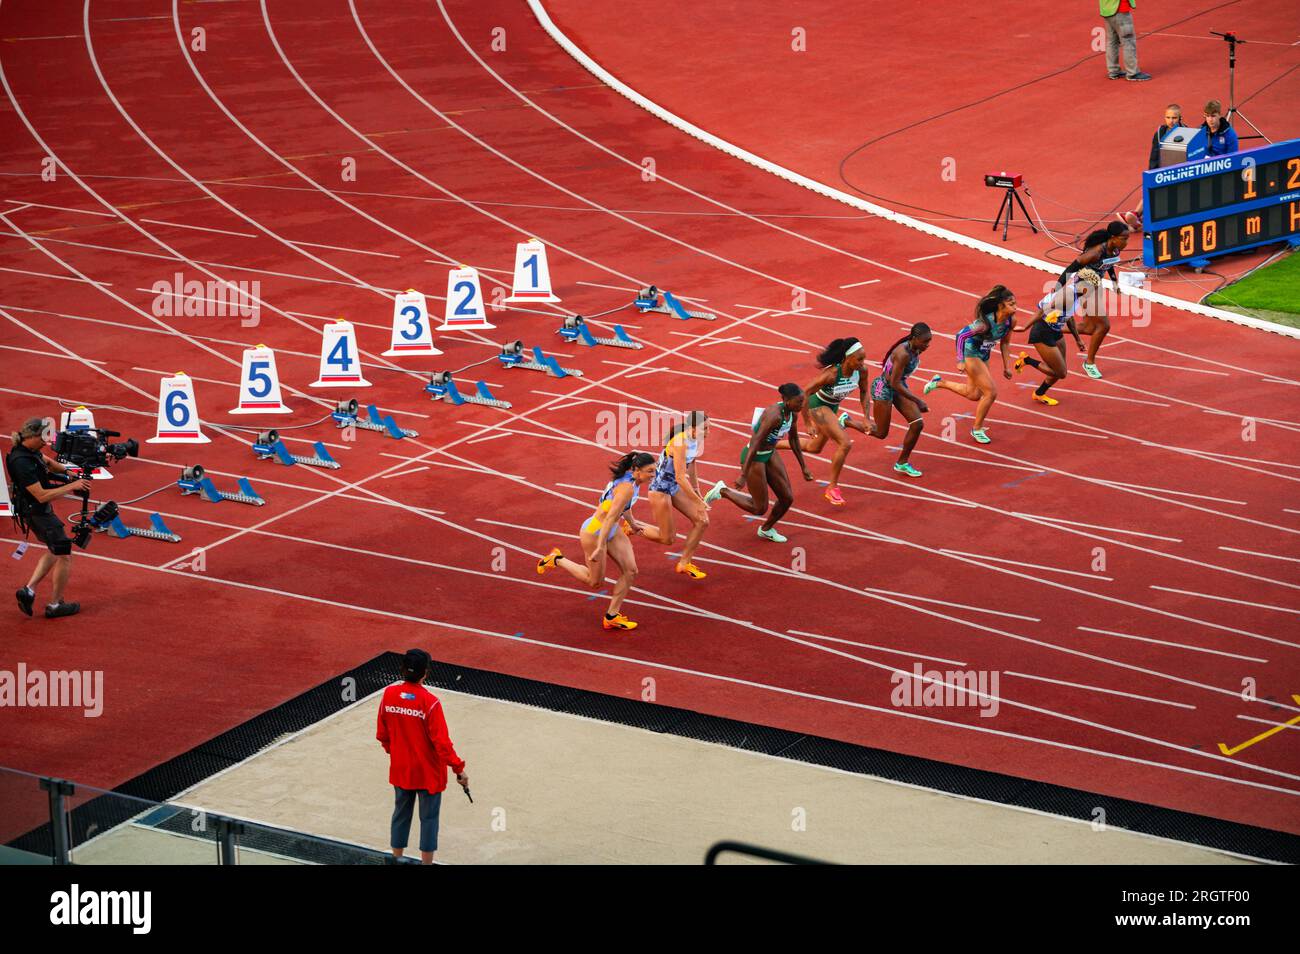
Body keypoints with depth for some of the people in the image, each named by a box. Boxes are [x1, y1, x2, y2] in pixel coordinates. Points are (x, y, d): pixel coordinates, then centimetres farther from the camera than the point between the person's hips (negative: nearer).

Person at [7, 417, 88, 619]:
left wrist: (66, 471, 6)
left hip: (38, 511, 10)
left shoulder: (28, 450, 0)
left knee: (54, 551, 24)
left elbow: (47, 461, 22)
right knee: (64, 556, 3)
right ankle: (56, 605, 13)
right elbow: (42, 496, -29)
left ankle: (29, 590, 16)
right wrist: (71, 486, -24)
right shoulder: (22, 463, -30)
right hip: (37, 513, -10)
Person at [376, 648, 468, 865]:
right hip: (428, 773, -5)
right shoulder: (430, 703, -24)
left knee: (401, 814, 20)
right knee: (429, 818, 9)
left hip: (400, 770, 5)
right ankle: (426, 863, 16)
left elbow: (382, 734, 3)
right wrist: (458, 769, -9)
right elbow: (442, 742, -20)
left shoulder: (389, 694, -10)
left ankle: (396, 860, 31)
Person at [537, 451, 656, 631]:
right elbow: (610, 518, -34)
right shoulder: (627, 488, -31)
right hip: (594, 533, -9)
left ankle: (612, 616, 13)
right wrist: (600, 547, -34)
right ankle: (557, 560, 24)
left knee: (630, 571, 2)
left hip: (612, 531, 9)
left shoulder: (632, 481, -1)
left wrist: (632, 524, 35)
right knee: (595, 581, 7)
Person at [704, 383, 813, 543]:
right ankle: (723, 491, 19)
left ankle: (766, 529, 35)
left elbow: (794, 440, 12)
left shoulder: (792, 413, -6)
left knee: (787, 498, 10)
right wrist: (743, 476, -31)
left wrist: (804, 467, 17)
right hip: (754, 458, -8)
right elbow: (754, 444, -32)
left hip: (770, 454, 8)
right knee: (760, 509, 2)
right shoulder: (774, 415, -33)